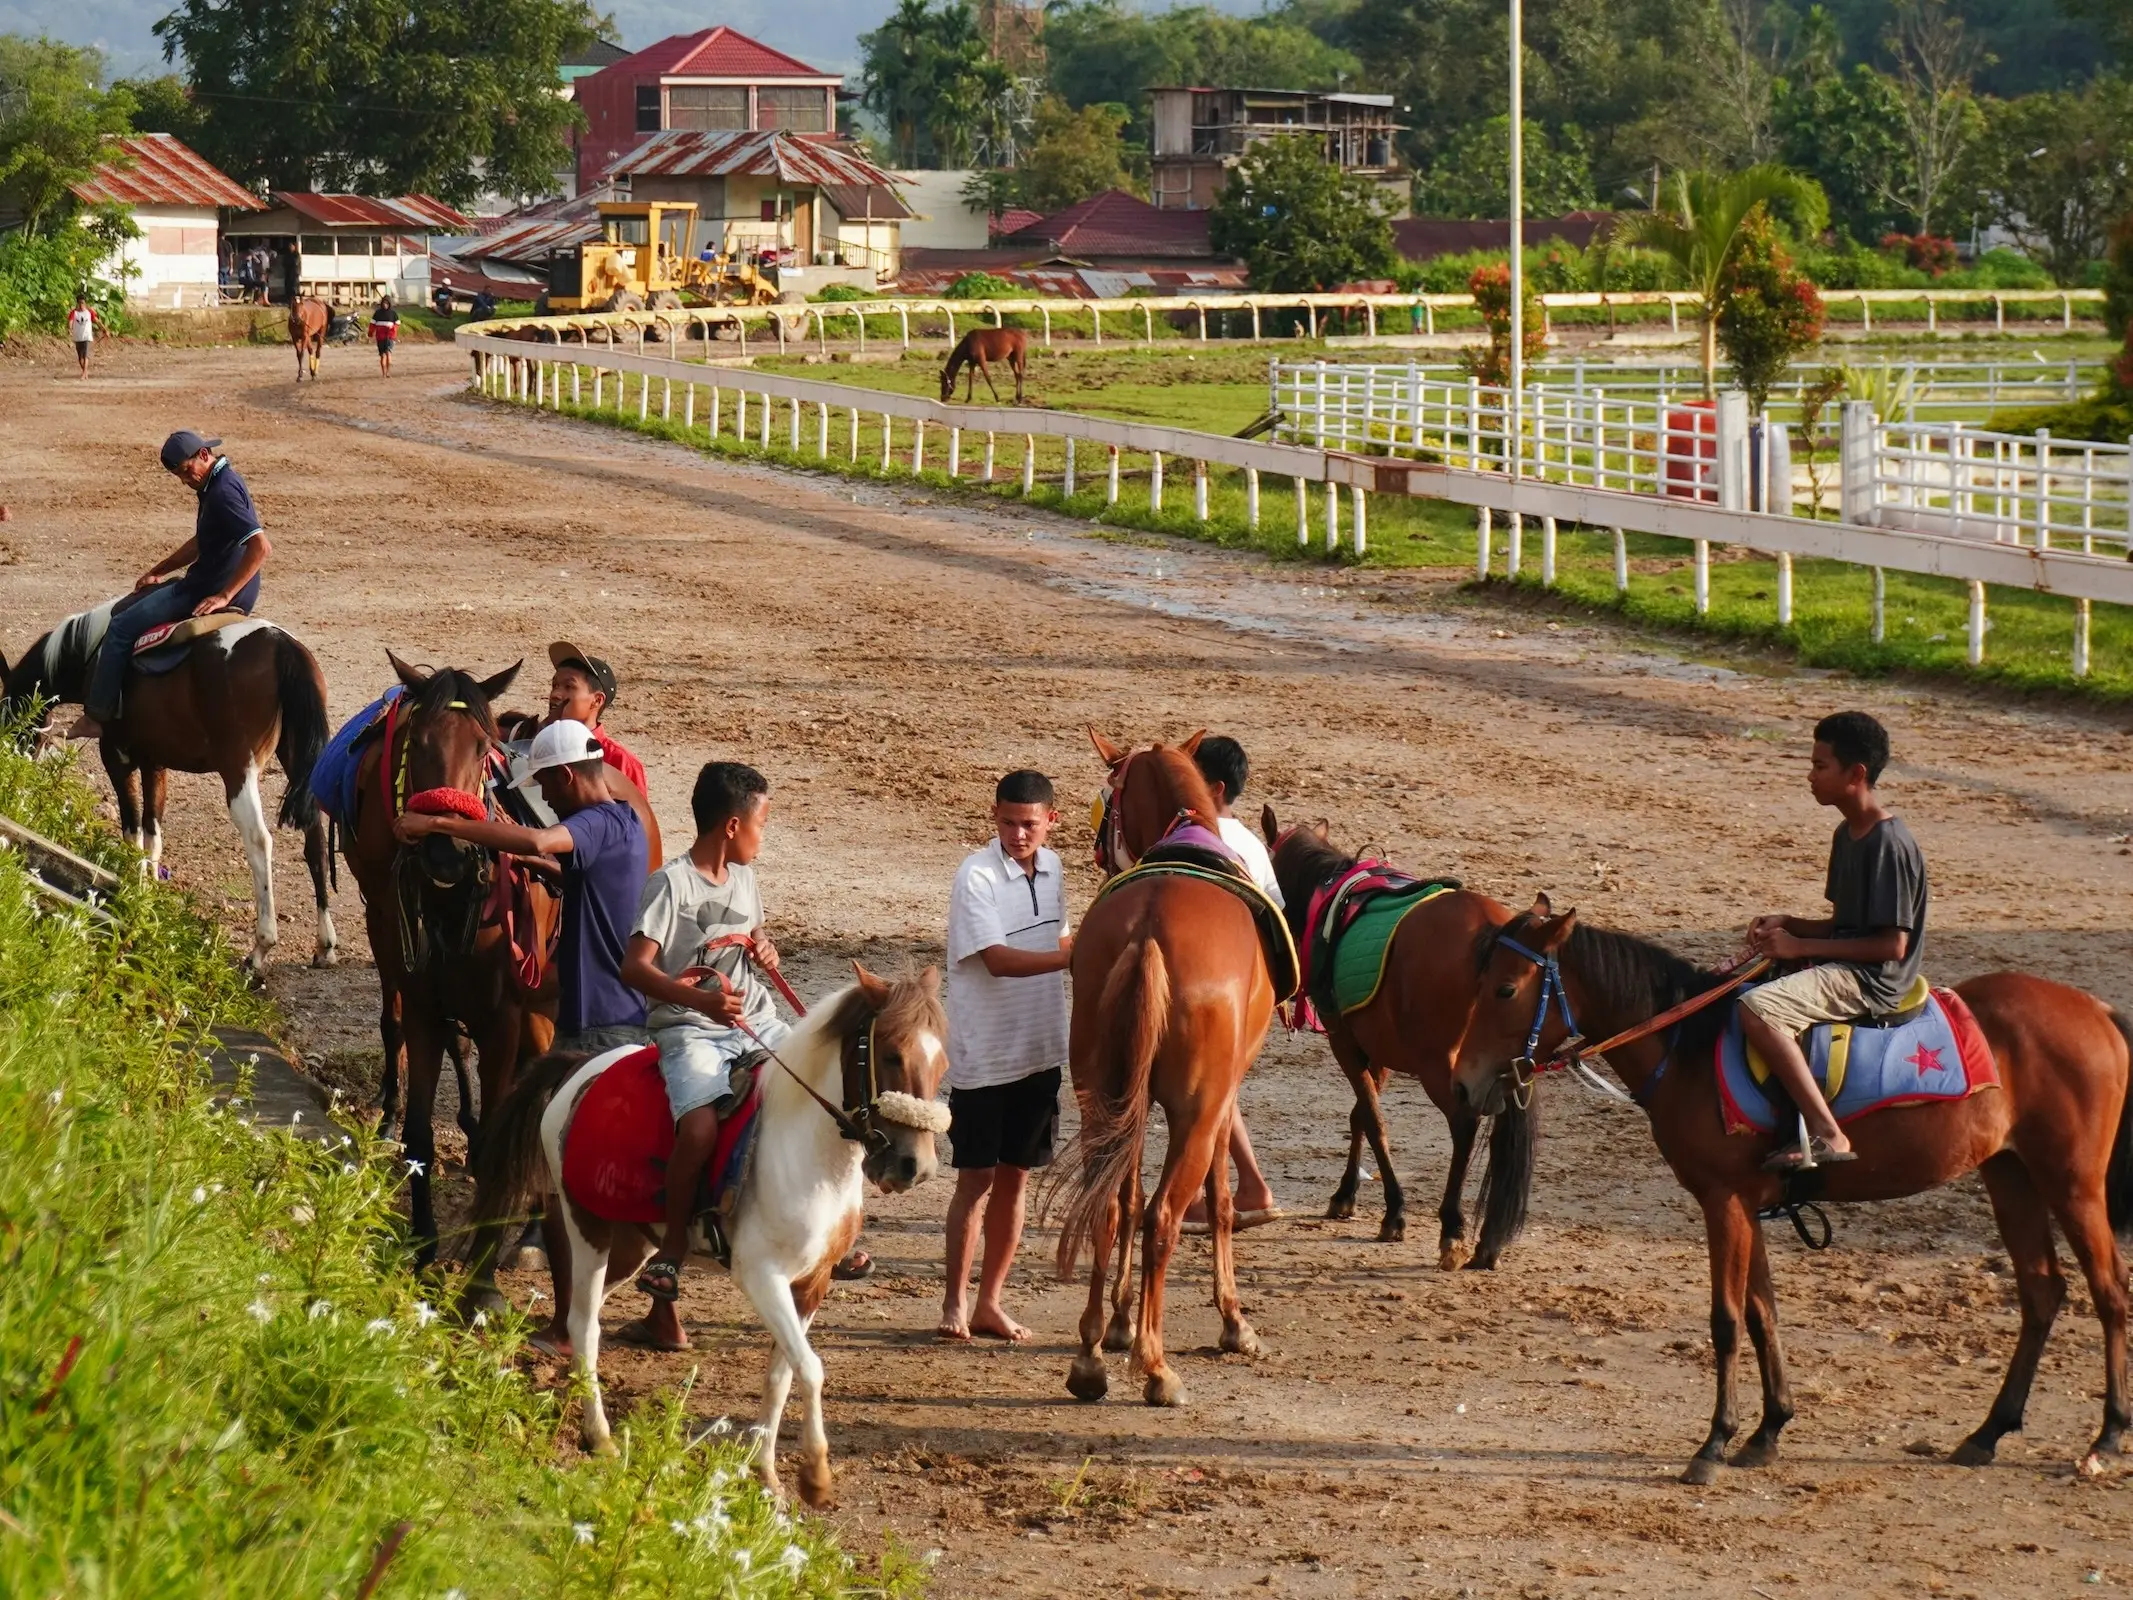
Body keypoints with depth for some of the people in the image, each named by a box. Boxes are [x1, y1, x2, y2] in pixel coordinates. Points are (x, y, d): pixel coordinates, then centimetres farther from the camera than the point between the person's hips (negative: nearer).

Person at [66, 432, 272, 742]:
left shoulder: (223, 492, -21)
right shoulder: (216, 485, 13)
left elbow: (260, 547, -30)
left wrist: (224, 596, -28)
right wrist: (157, 572, 19)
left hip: (209, 591, -11)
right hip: (204, 582, 11)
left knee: (122, 628, -10)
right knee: (125, 608, 22)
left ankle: (96, 716, -7)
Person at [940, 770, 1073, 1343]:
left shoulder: (1051, 870, 7)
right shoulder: (977, 876, -14)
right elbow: (997, 959, -25)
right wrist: (1074, 957, -33)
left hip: (1039, 1052, 6)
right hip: (982, 1054, -6)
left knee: (1015, 1178, 9)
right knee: (977, 1178, -2)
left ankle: (990, 1301, 16)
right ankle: (955, 1303, 6)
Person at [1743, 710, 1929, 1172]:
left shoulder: (1889, 844, -18)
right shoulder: (1848, 834, 12)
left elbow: (1891, 945, -20)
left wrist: (1802, 946, -18)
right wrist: (1788, 925, 1)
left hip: (1873, 980, -11)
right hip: (1844, 968, 11)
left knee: (1757, 1008, -29)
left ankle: (1826, 1135, -30)